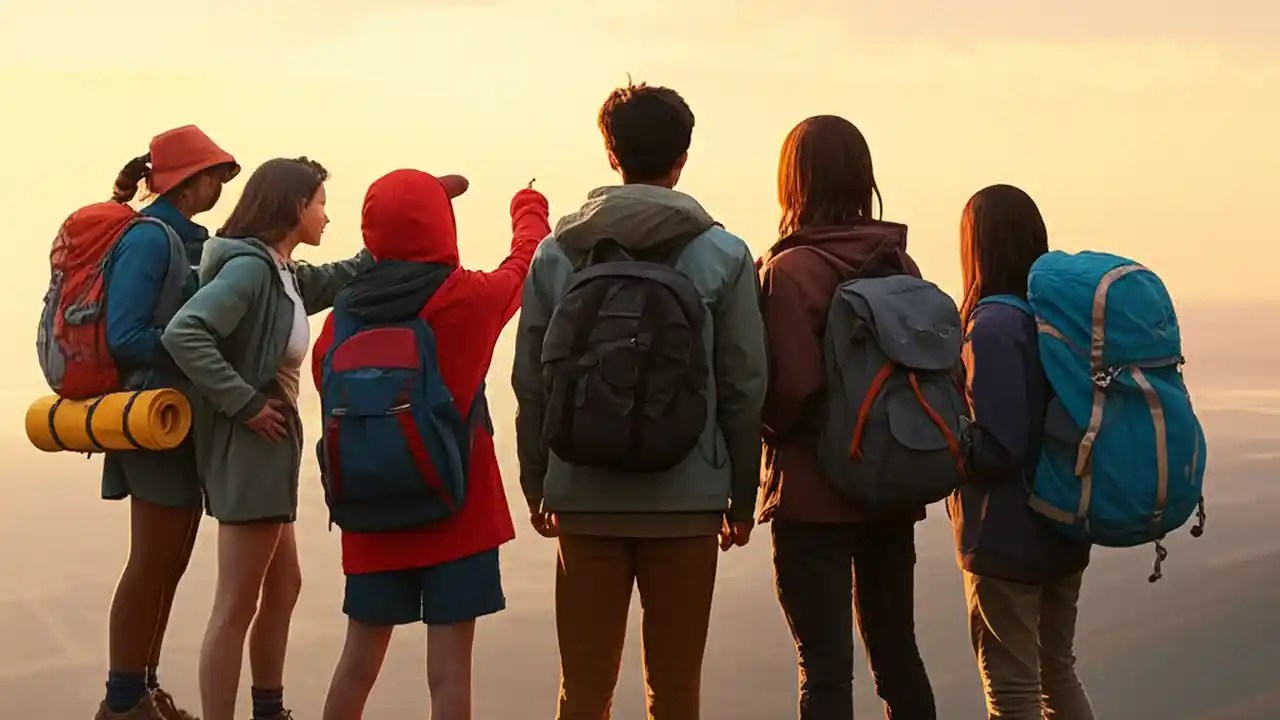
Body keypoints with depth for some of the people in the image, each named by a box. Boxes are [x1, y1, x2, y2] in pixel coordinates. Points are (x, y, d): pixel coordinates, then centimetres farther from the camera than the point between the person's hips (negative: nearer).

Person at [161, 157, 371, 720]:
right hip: (251, 447, -11)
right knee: (237, 606, -5)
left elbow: (336, 279, 27)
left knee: (283, 586, 20)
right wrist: (245, 403, -24)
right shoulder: (249, 267, -18)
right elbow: (183, 333, -28)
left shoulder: (284, 273, 10)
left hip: (269, 449, 11)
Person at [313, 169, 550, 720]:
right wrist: (529, 208, 30)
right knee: (448, 670, 0)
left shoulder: (345, 313, -3)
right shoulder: (469, 297, -10)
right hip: (455, 512, -4)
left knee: (360, 659, 16)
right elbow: (527, 264, 11)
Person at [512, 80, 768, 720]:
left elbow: (531, 384, 1)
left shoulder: (556, 254, 1)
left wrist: (537, 485, 13)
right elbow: (744, 389, -3)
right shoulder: (723, 255, -3)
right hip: (687, 502, -1)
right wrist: (742, 496, 8)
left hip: (584, 500, 1)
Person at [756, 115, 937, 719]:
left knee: (825, 665, -1)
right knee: (896, 648, 18)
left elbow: (791, 387, -19)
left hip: (814, 492, -6)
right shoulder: (899, 262, 3)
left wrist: (769, 428, 1)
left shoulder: (787, 270, -14)